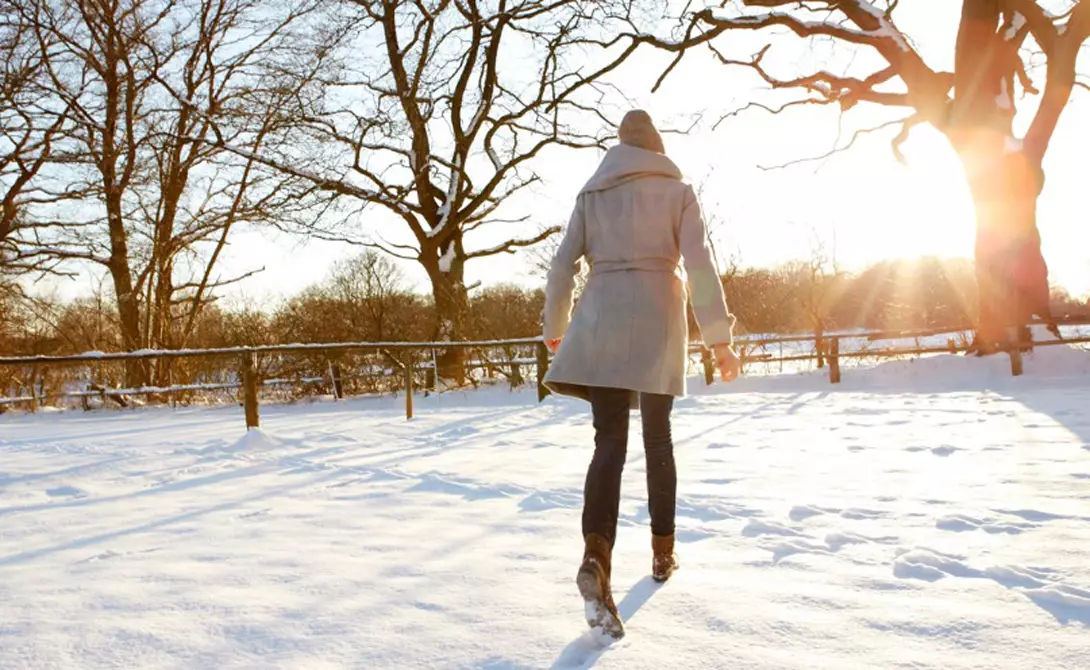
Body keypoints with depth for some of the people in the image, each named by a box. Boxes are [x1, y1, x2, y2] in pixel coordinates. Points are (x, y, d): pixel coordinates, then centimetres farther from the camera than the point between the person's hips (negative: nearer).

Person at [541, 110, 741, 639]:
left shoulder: (591, 193, 12)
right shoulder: (677, 189, 6)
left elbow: (563, 264, 6)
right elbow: (699, 263, -5)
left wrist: (557, 330, 15)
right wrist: (719, 335, -5)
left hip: (600, 322, 1)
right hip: (657, 323, -1)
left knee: (610, 443, -3)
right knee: (657, 439, 14)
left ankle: (596, 556, -26)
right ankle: (663, 552, 24)